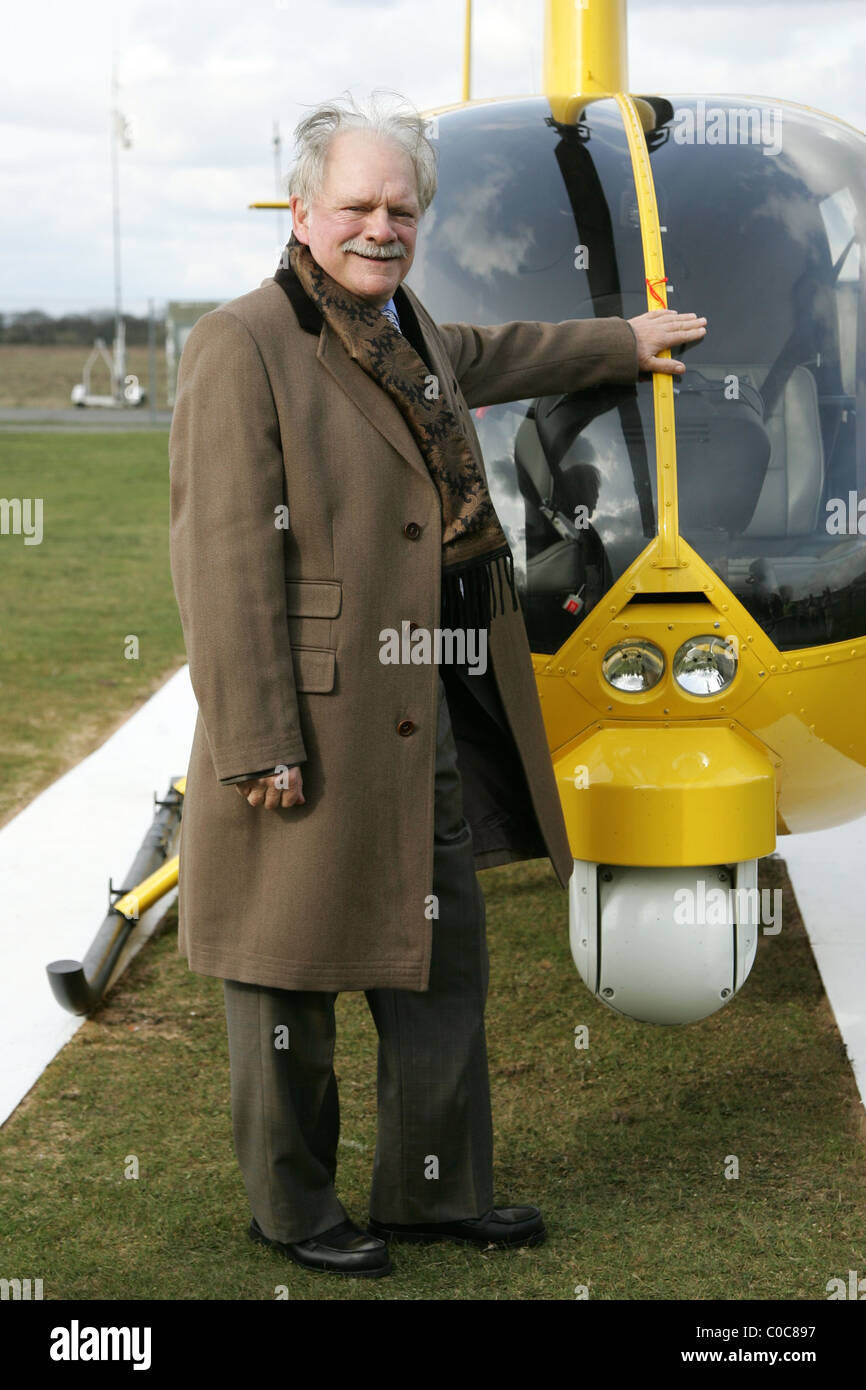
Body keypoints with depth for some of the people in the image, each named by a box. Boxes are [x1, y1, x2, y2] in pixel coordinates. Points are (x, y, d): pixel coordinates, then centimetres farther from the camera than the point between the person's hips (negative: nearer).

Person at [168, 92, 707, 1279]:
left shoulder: (411, 336, 13)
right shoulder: (243, 347, -13)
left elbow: (486, 358, 39)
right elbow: (226, 560, -18)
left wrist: (624, 344, 51)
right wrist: (258, 745, -22)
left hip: (433, 726, 9)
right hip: (316, 731, -9)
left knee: (444, 968, 16)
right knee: (292, 978, 7)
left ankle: (434, 1192, 32)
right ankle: (291, 1207, 25)